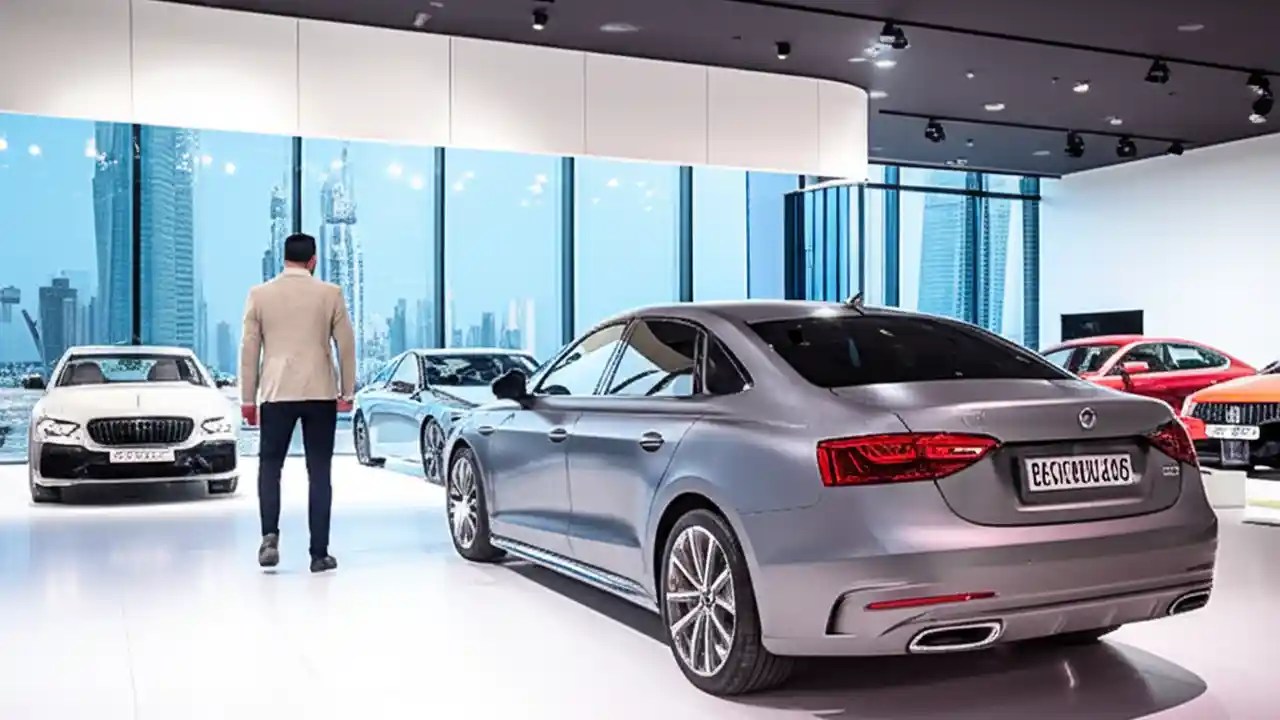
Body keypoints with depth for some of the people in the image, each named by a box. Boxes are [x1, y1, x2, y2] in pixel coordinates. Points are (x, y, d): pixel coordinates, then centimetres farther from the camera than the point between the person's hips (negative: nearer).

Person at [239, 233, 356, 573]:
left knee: (270, 464, 14)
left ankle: (270, 535, -5)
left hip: (276, 393, 0)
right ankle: (319, 553, 6)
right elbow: (346, 345, 1)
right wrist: (347, 391, 10)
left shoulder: (259, 295, 2)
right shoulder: (331, 293, 0)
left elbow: (249, 349, 2)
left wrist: (248, 398, 7)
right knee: (319, 471, 5)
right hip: (320, 393, 0)